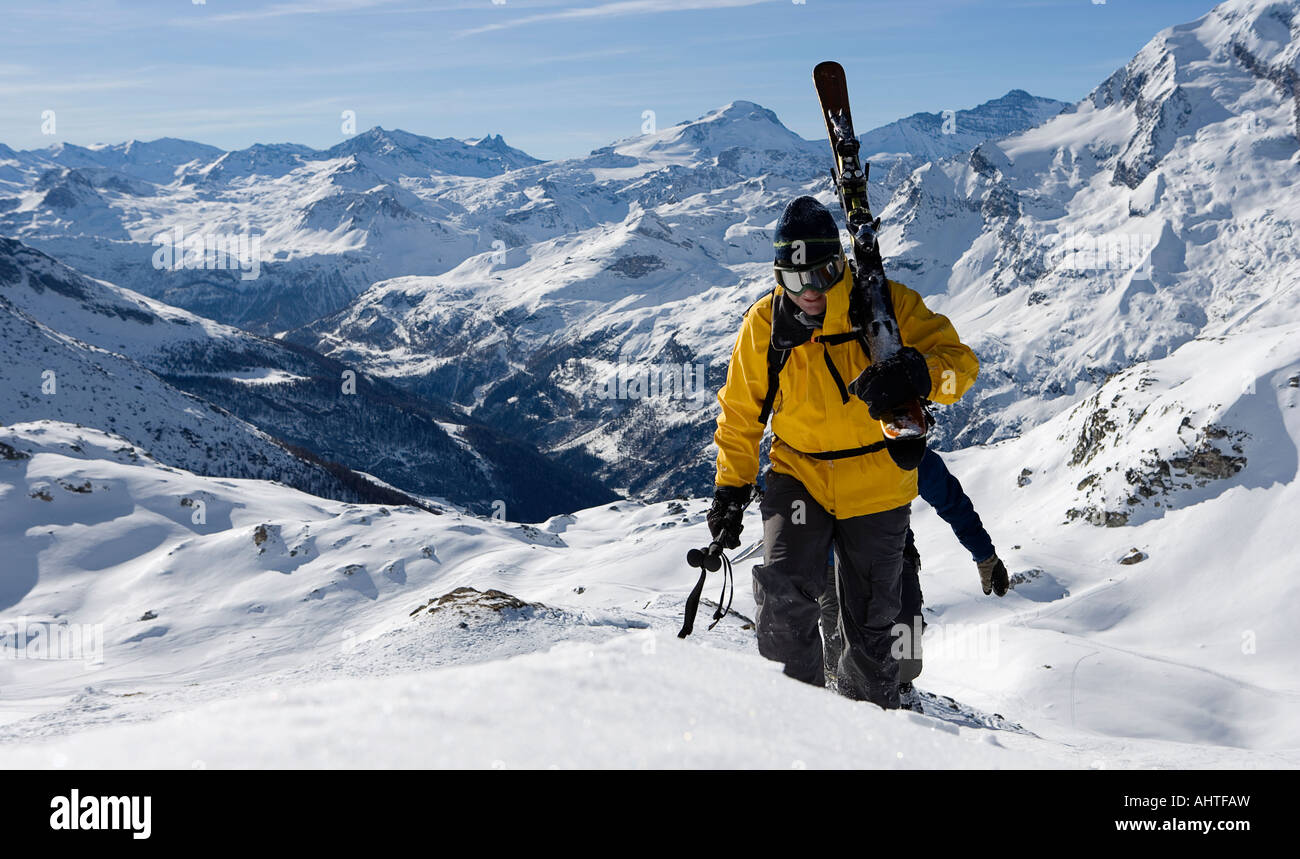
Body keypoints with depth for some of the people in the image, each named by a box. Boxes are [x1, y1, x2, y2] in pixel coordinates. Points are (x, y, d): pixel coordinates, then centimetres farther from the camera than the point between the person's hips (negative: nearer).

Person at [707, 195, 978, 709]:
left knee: (870, 626, 10)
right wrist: (730, 488, 5)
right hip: (799, 475, 0)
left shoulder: (888, 305, -13)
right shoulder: (764, 323, -8)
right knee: (783, 594, -22)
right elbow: (740, 413, 6)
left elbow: (960, 362, -19)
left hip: (876, 487, 0)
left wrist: (915, 375, -42)